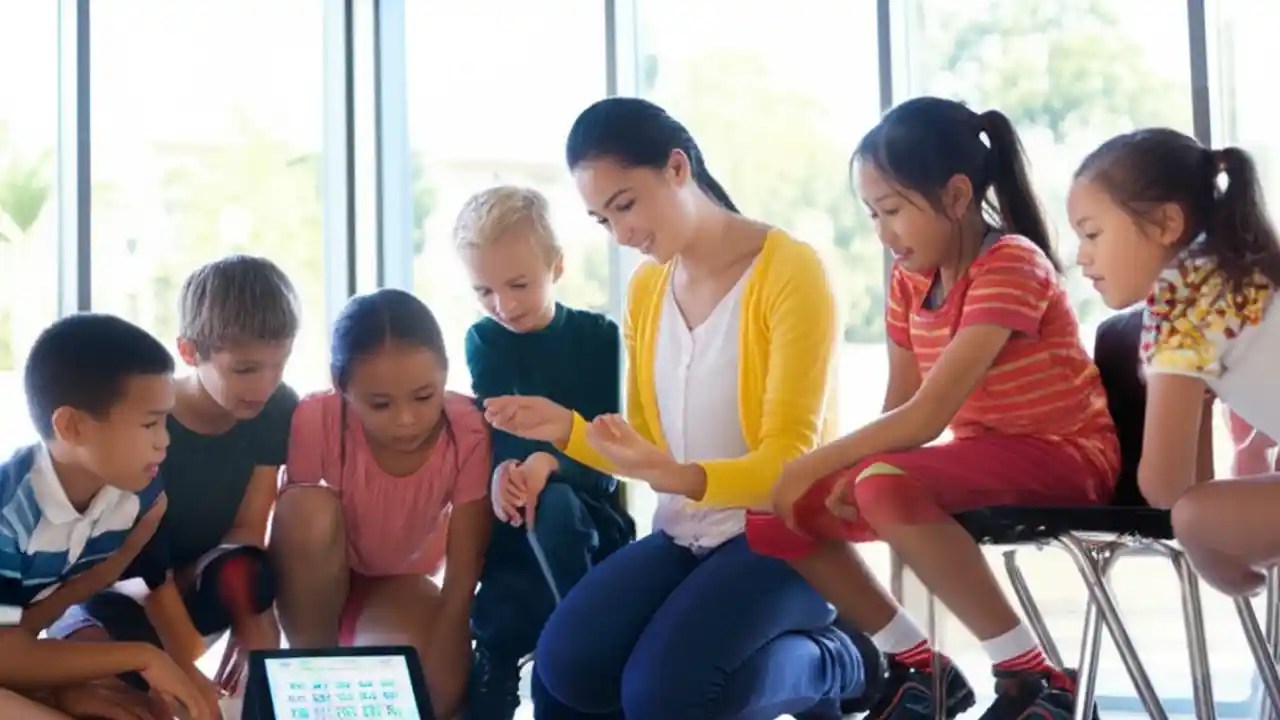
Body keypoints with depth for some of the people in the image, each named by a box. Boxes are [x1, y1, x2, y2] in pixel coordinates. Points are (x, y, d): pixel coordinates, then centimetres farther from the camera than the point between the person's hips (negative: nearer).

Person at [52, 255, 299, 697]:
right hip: (124, 583, -3)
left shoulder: (278, 411, -13)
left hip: (205, 584, 3)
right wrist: (188, 663, -34)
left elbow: (248, 531, -11)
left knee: (241, 571, -35)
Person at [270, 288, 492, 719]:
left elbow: (463, 578, -25)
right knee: (308, 507, -34)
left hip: (399, 583, 0)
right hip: (321, 581, 0)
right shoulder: (316, 421, -30)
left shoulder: (467, 432, -28)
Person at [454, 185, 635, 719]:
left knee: (552, 506, -37)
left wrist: (549, 463, -31)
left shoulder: (598, 336, -2)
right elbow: (487, 430, -3)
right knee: (495, 638, -23)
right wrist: (501, 472, -28)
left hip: (588, 511, -2)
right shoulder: (483, 341, 6)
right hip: (511, 521, 2)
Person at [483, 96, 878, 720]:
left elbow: (786, 459, -17)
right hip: (684, 533, 6)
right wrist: (568, 430, -8)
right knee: (567, 664, -19)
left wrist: (679, 478, -35)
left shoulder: (790, 270, -13)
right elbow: (644, 451, 12)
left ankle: (838, 664, 1)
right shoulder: (645, 289, 9)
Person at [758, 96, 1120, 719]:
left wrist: (815, 464, -21)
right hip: (978, 456, 8)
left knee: (887, 488, -37)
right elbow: (899, 411, 2)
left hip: (1063, 454, -8)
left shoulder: (1010, 265, -20)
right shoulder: (910, 277, 5)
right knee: (779, 515, -2)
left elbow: (926, 417, -27)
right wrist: (841, 472, -17)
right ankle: (919, 669, 10)